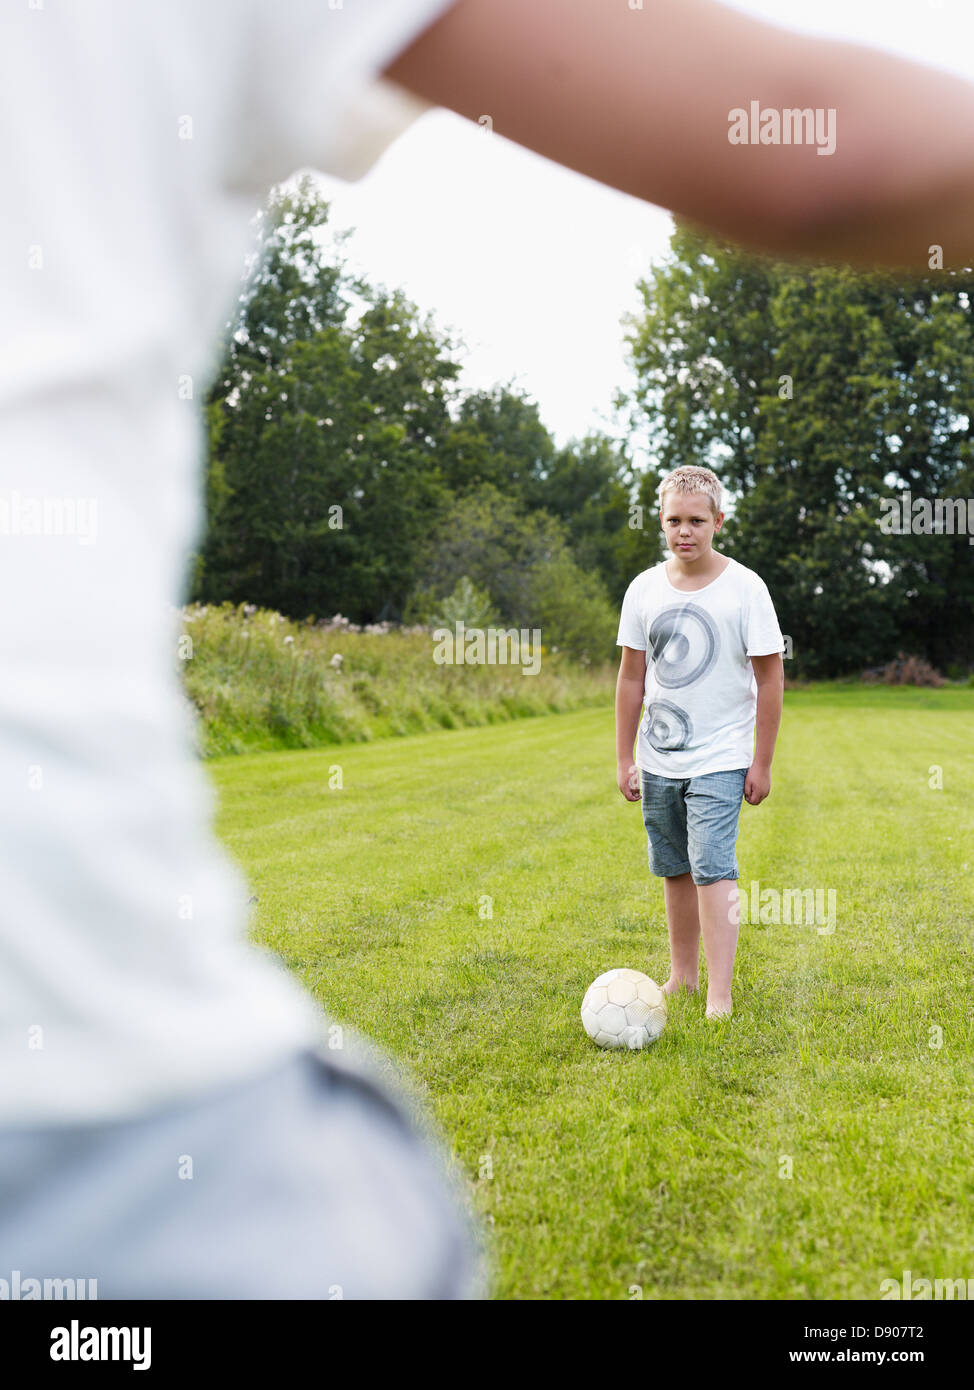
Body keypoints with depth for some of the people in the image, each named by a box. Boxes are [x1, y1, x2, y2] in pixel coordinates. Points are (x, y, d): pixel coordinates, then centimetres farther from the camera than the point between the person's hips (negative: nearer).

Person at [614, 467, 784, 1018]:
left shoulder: (745, 587, -8)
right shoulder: (644, 588, 3)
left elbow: (770, 678, -5)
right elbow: (632, 678, 9)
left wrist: (762, 763, -6)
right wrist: (624, 758, 7)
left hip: (720, 760, -4)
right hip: (658, 760, 4)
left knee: (713, 869, -14)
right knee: (676, 870, 13)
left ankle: (720, 997, -12)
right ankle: (683, 974, 27)